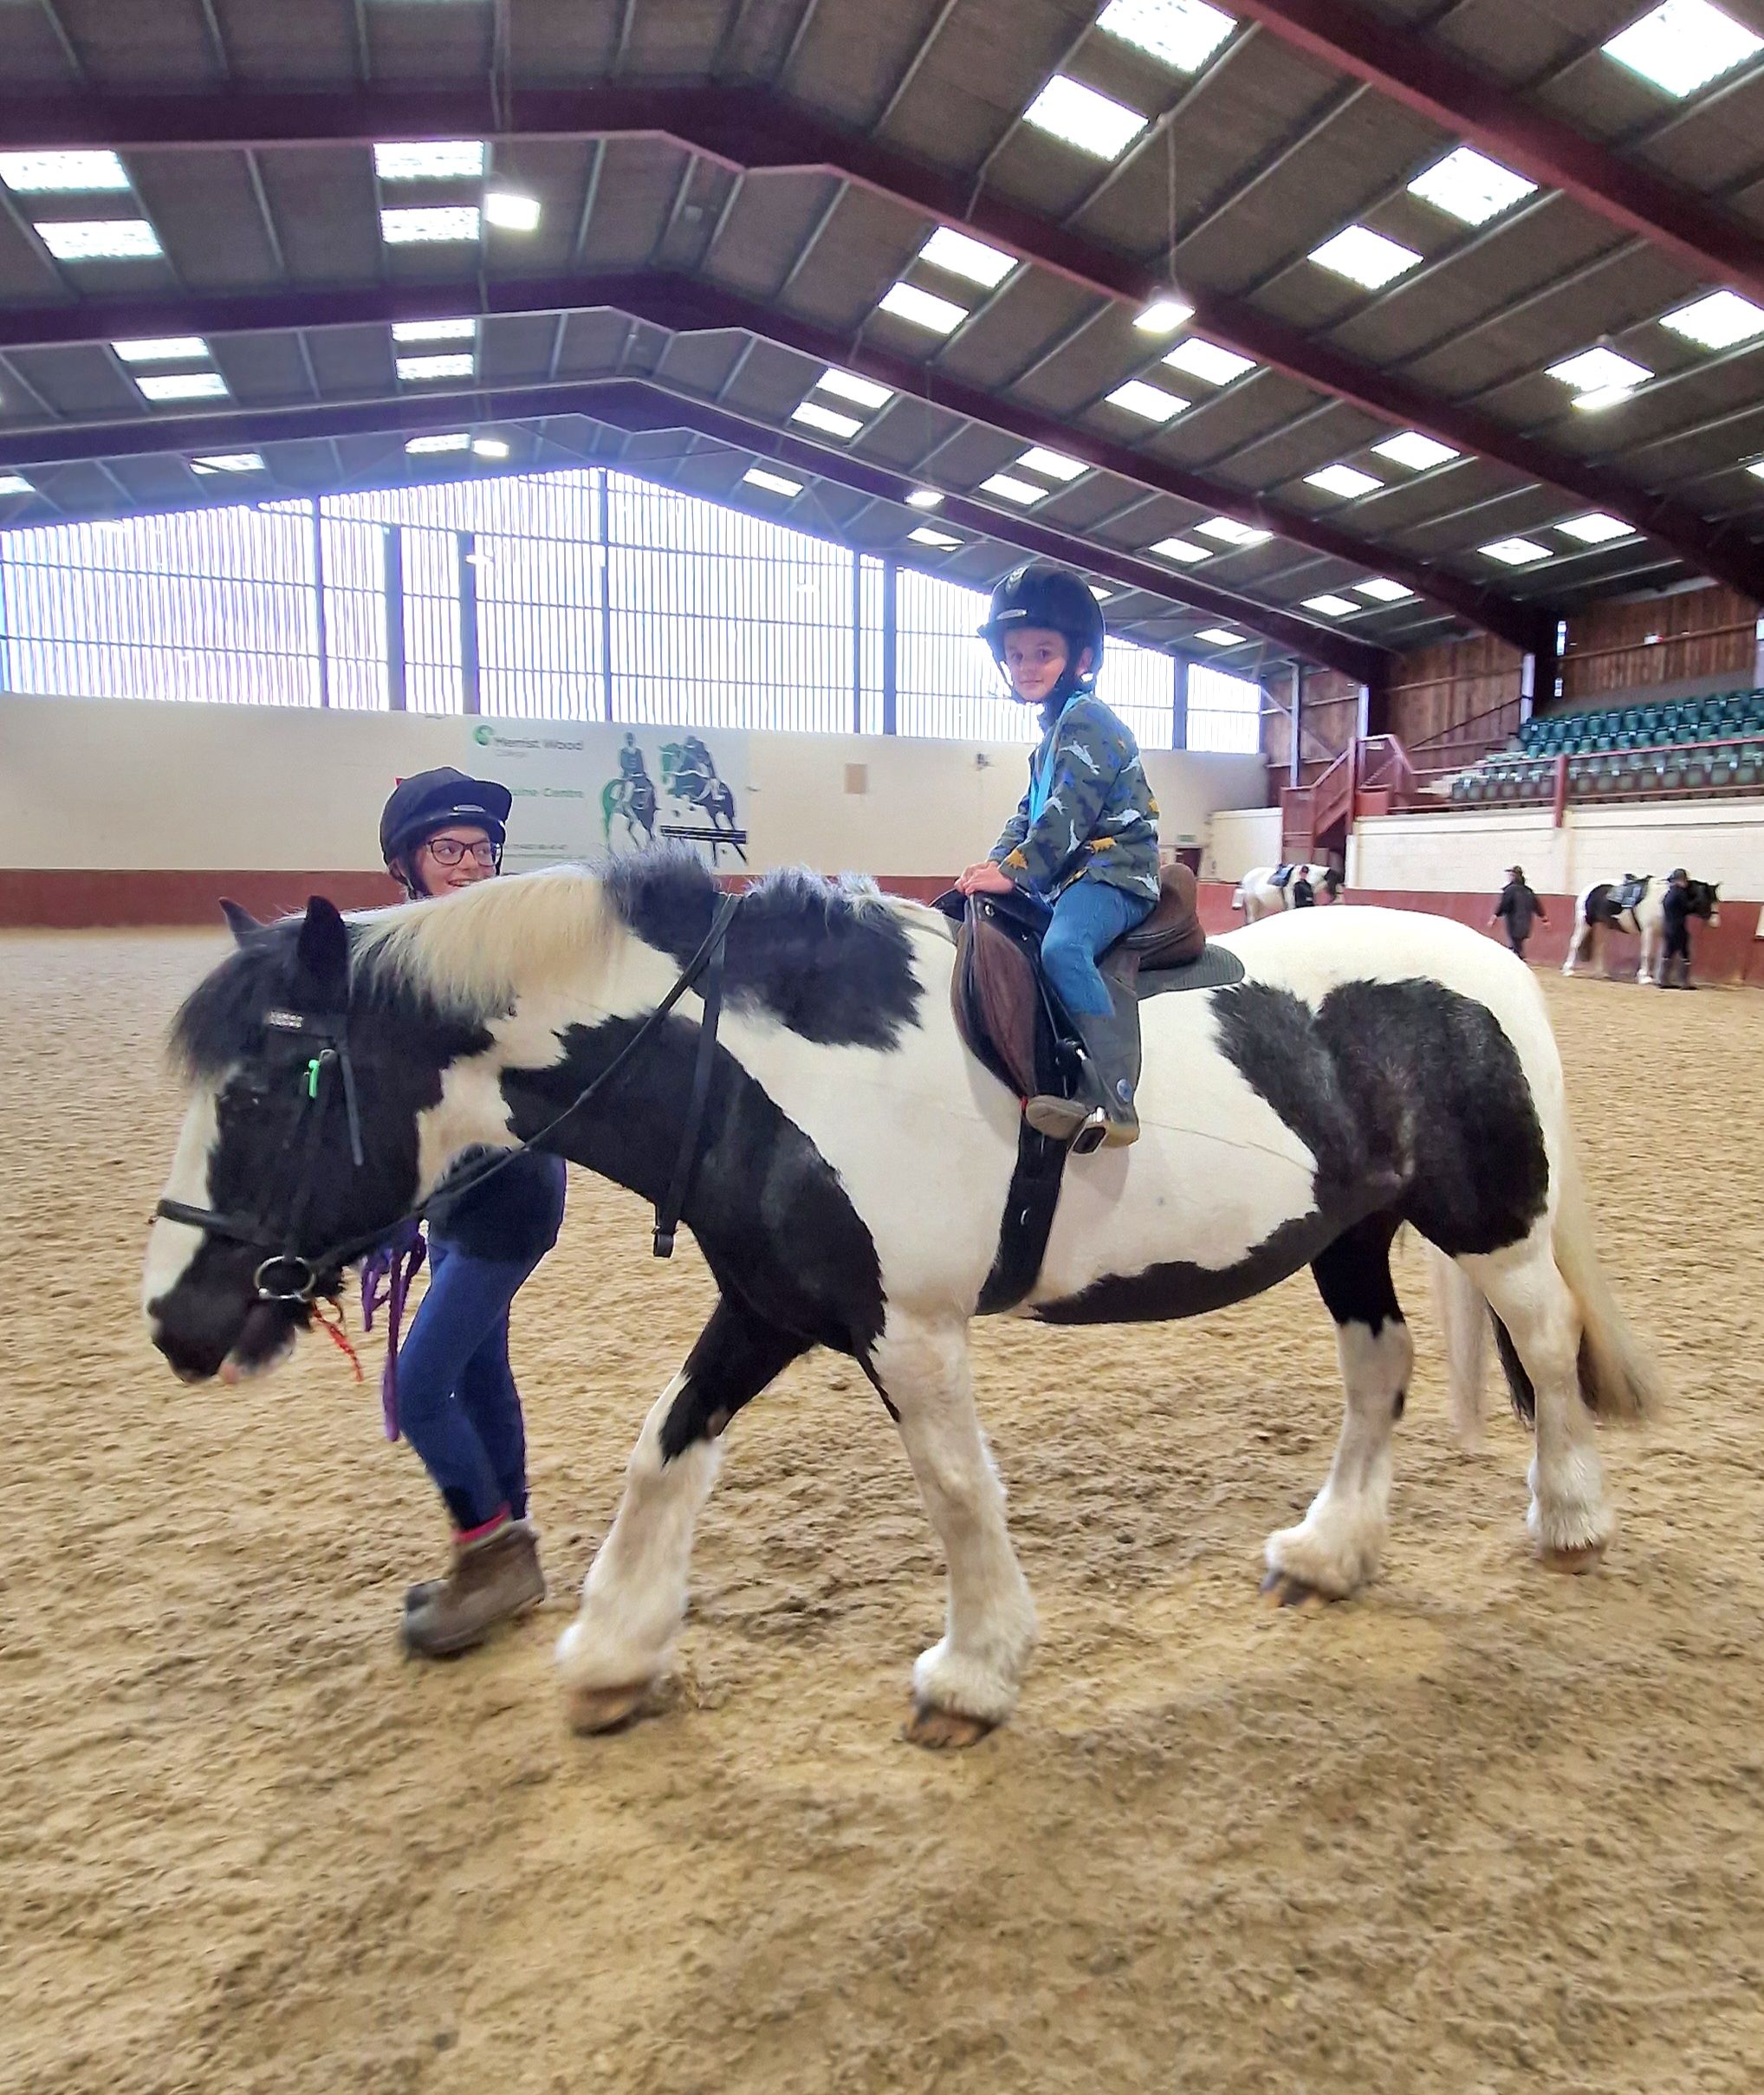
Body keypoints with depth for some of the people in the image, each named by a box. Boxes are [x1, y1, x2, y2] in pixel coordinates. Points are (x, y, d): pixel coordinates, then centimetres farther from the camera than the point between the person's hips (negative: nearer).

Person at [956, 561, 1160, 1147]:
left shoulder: (1086, 719, -10)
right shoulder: (1056, 728, 21)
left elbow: (1068, 814, -20)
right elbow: (1031, 812, 21)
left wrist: (1014, 871, -19)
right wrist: (997, 860, 5)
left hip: (1112, 870, -11)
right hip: (1071, 876, 11)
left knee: (1062, 947, -36)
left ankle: (1113, 1101, -41)